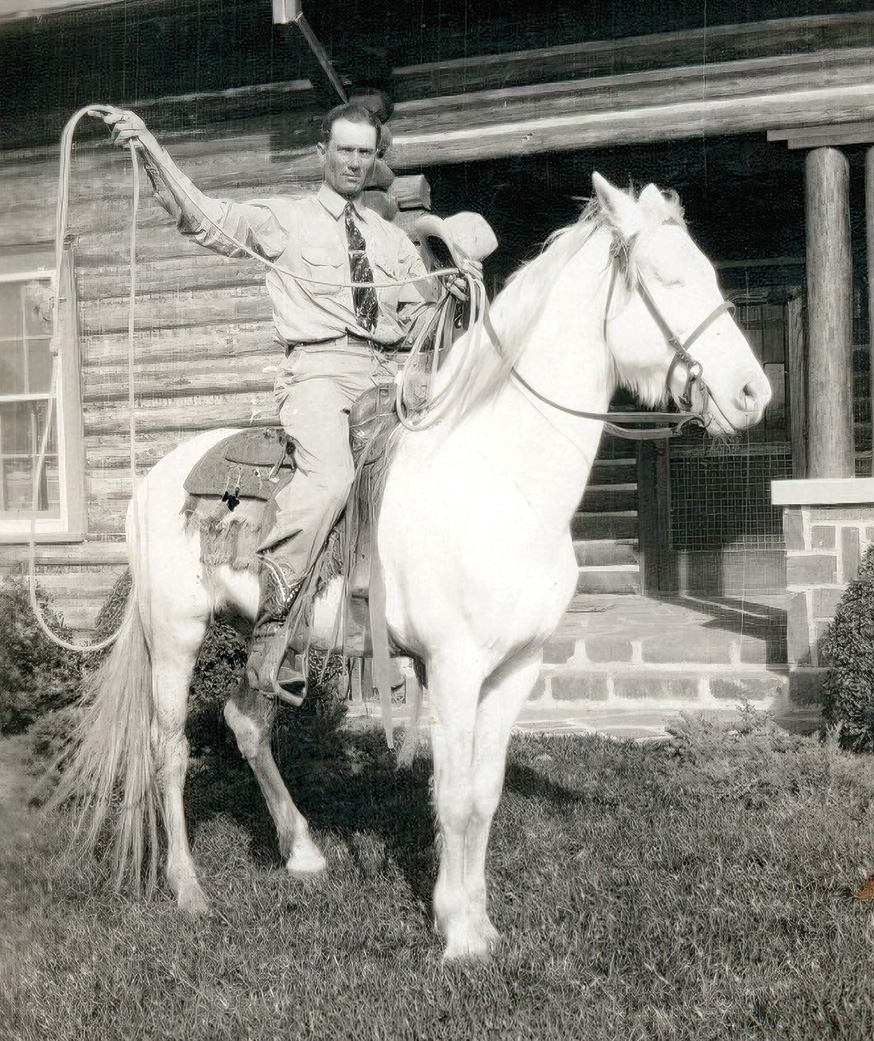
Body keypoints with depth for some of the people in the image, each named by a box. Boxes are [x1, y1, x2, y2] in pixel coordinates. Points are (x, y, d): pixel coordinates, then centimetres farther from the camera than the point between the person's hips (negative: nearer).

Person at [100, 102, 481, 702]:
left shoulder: (395, 241, 25)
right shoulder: (283, 220, 13)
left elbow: (422, 321, 23)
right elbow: (201, 217, 2)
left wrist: (454, 295, 2)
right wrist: (150, 150, -10)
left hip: (389, 372, 5)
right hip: (319, 366, -5)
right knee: (329, 475, -31)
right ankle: (270, 630, -25)